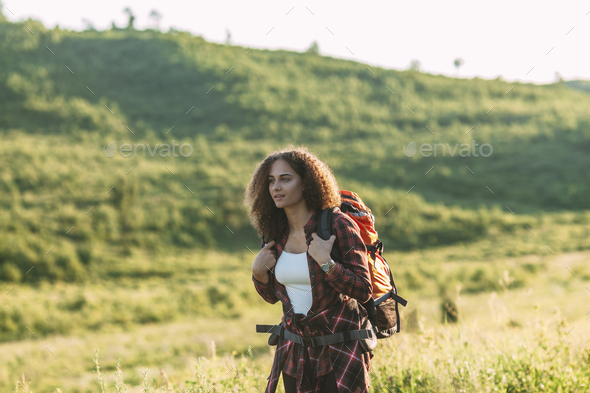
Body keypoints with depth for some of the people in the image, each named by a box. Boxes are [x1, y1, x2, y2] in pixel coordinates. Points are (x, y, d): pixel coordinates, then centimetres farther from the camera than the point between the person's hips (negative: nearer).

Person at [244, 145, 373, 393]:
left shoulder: (338, 226, -14)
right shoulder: (275, 233, 3)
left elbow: (363, 290, -17)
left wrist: (325, 262, -27)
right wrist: (258, 272, -5)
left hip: (339, 350, -5)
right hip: (295, 351, 5)